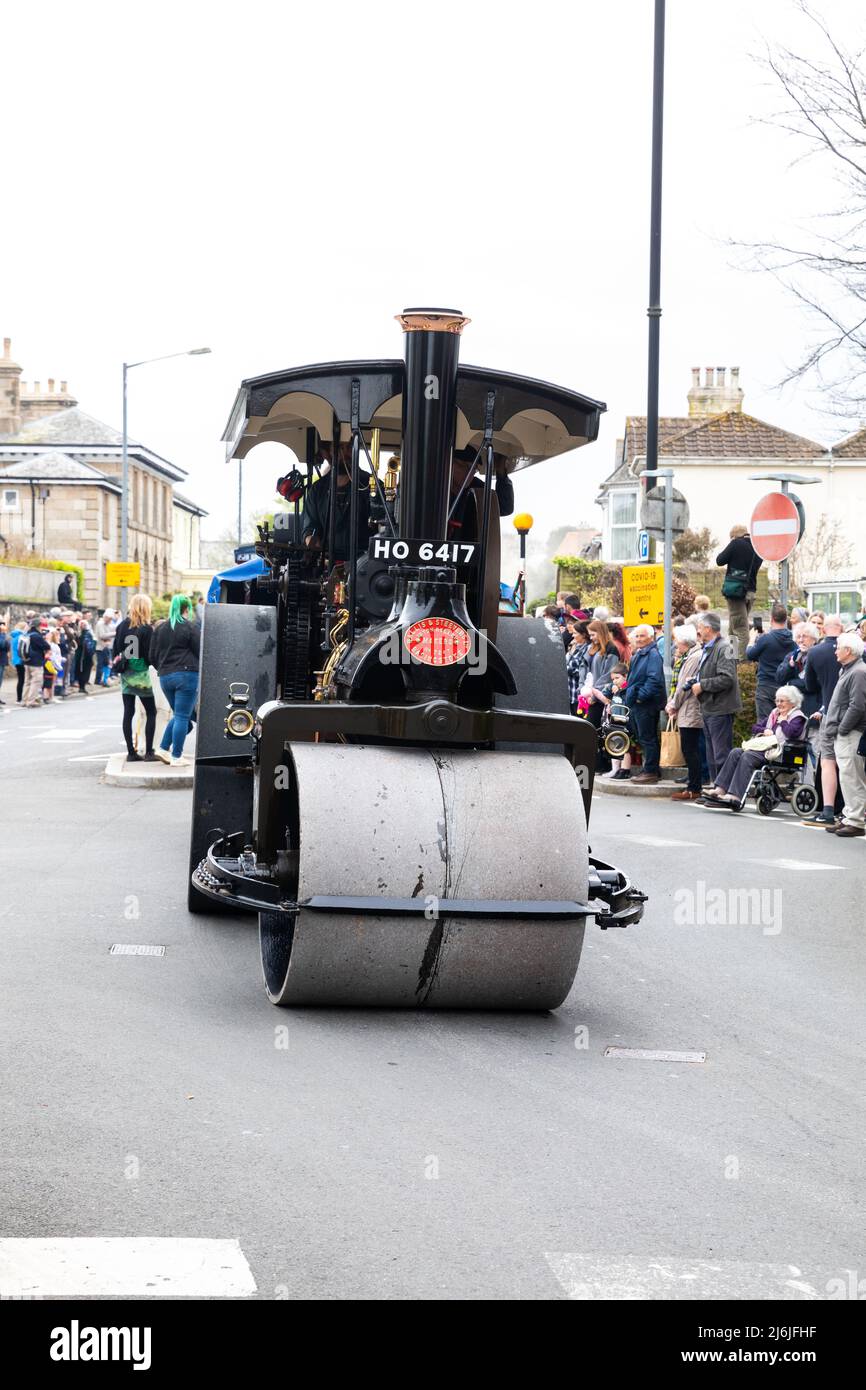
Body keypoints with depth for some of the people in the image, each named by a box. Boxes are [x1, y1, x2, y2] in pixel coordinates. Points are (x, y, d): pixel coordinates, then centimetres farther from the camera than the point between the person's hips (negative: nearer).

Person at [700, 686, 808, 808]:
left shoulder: (797, 717, 1)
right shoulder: (774, 713, 26)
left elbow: (792, 733, -20)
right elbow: (756, 727, 27)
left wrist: (782, 721, -4)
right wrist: (765, 730, 6)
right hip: (764, 748, 9)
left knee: (747, 756, -29)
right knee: (735, 752, -13)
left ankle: (735, 797, -39)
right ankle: (720, 789, -24)